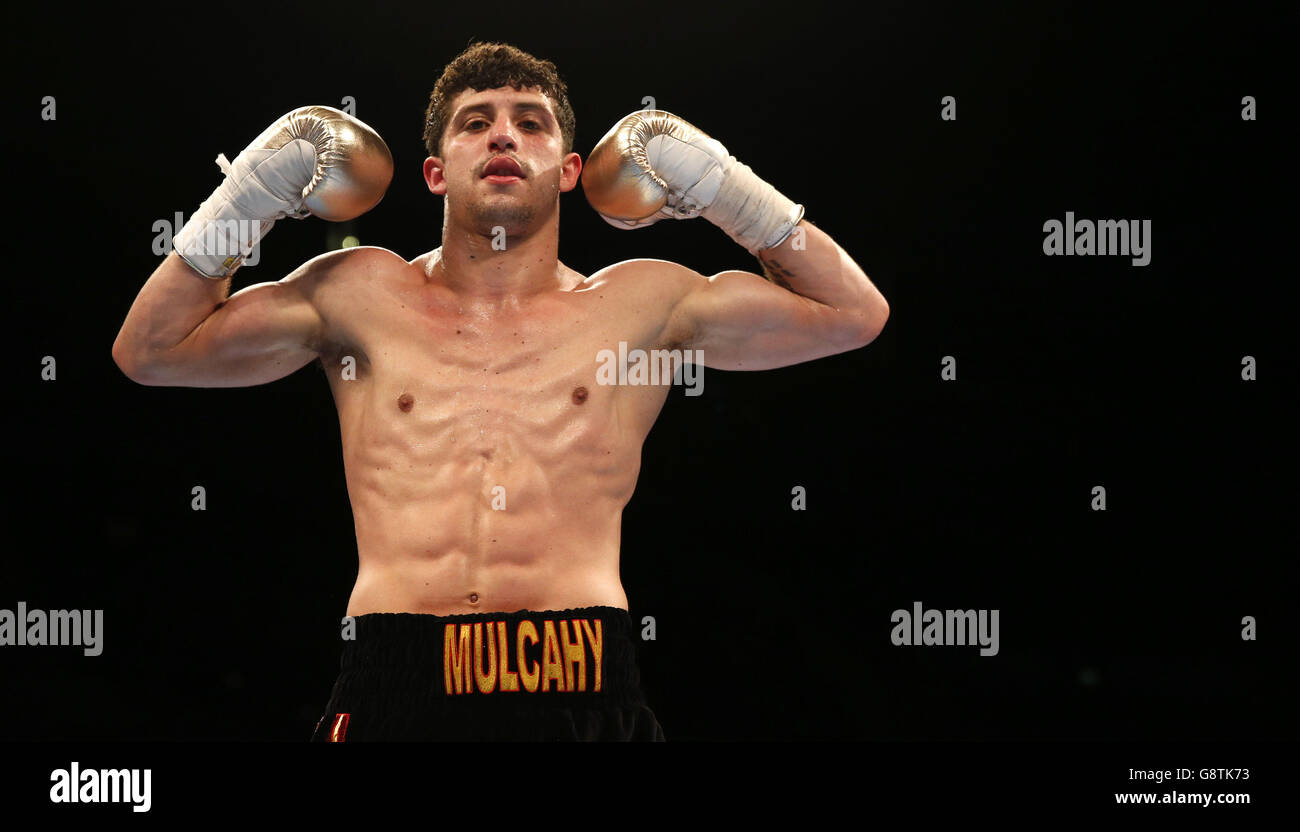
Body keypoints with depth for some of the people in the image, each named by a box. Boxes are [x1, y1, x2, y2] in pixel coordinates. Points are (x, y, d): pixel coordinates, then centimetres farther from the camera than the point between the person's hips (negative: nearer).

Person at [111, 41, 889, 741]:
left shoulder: (636, 305, 16)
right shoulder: (363, 296, 17)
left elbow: (854, 313, 17)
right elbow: (151, 349, 18)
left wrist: (718, 182, 15)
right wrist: (255, 191, 12)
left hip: (583, 688, 0)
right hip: (395, 686, 0)